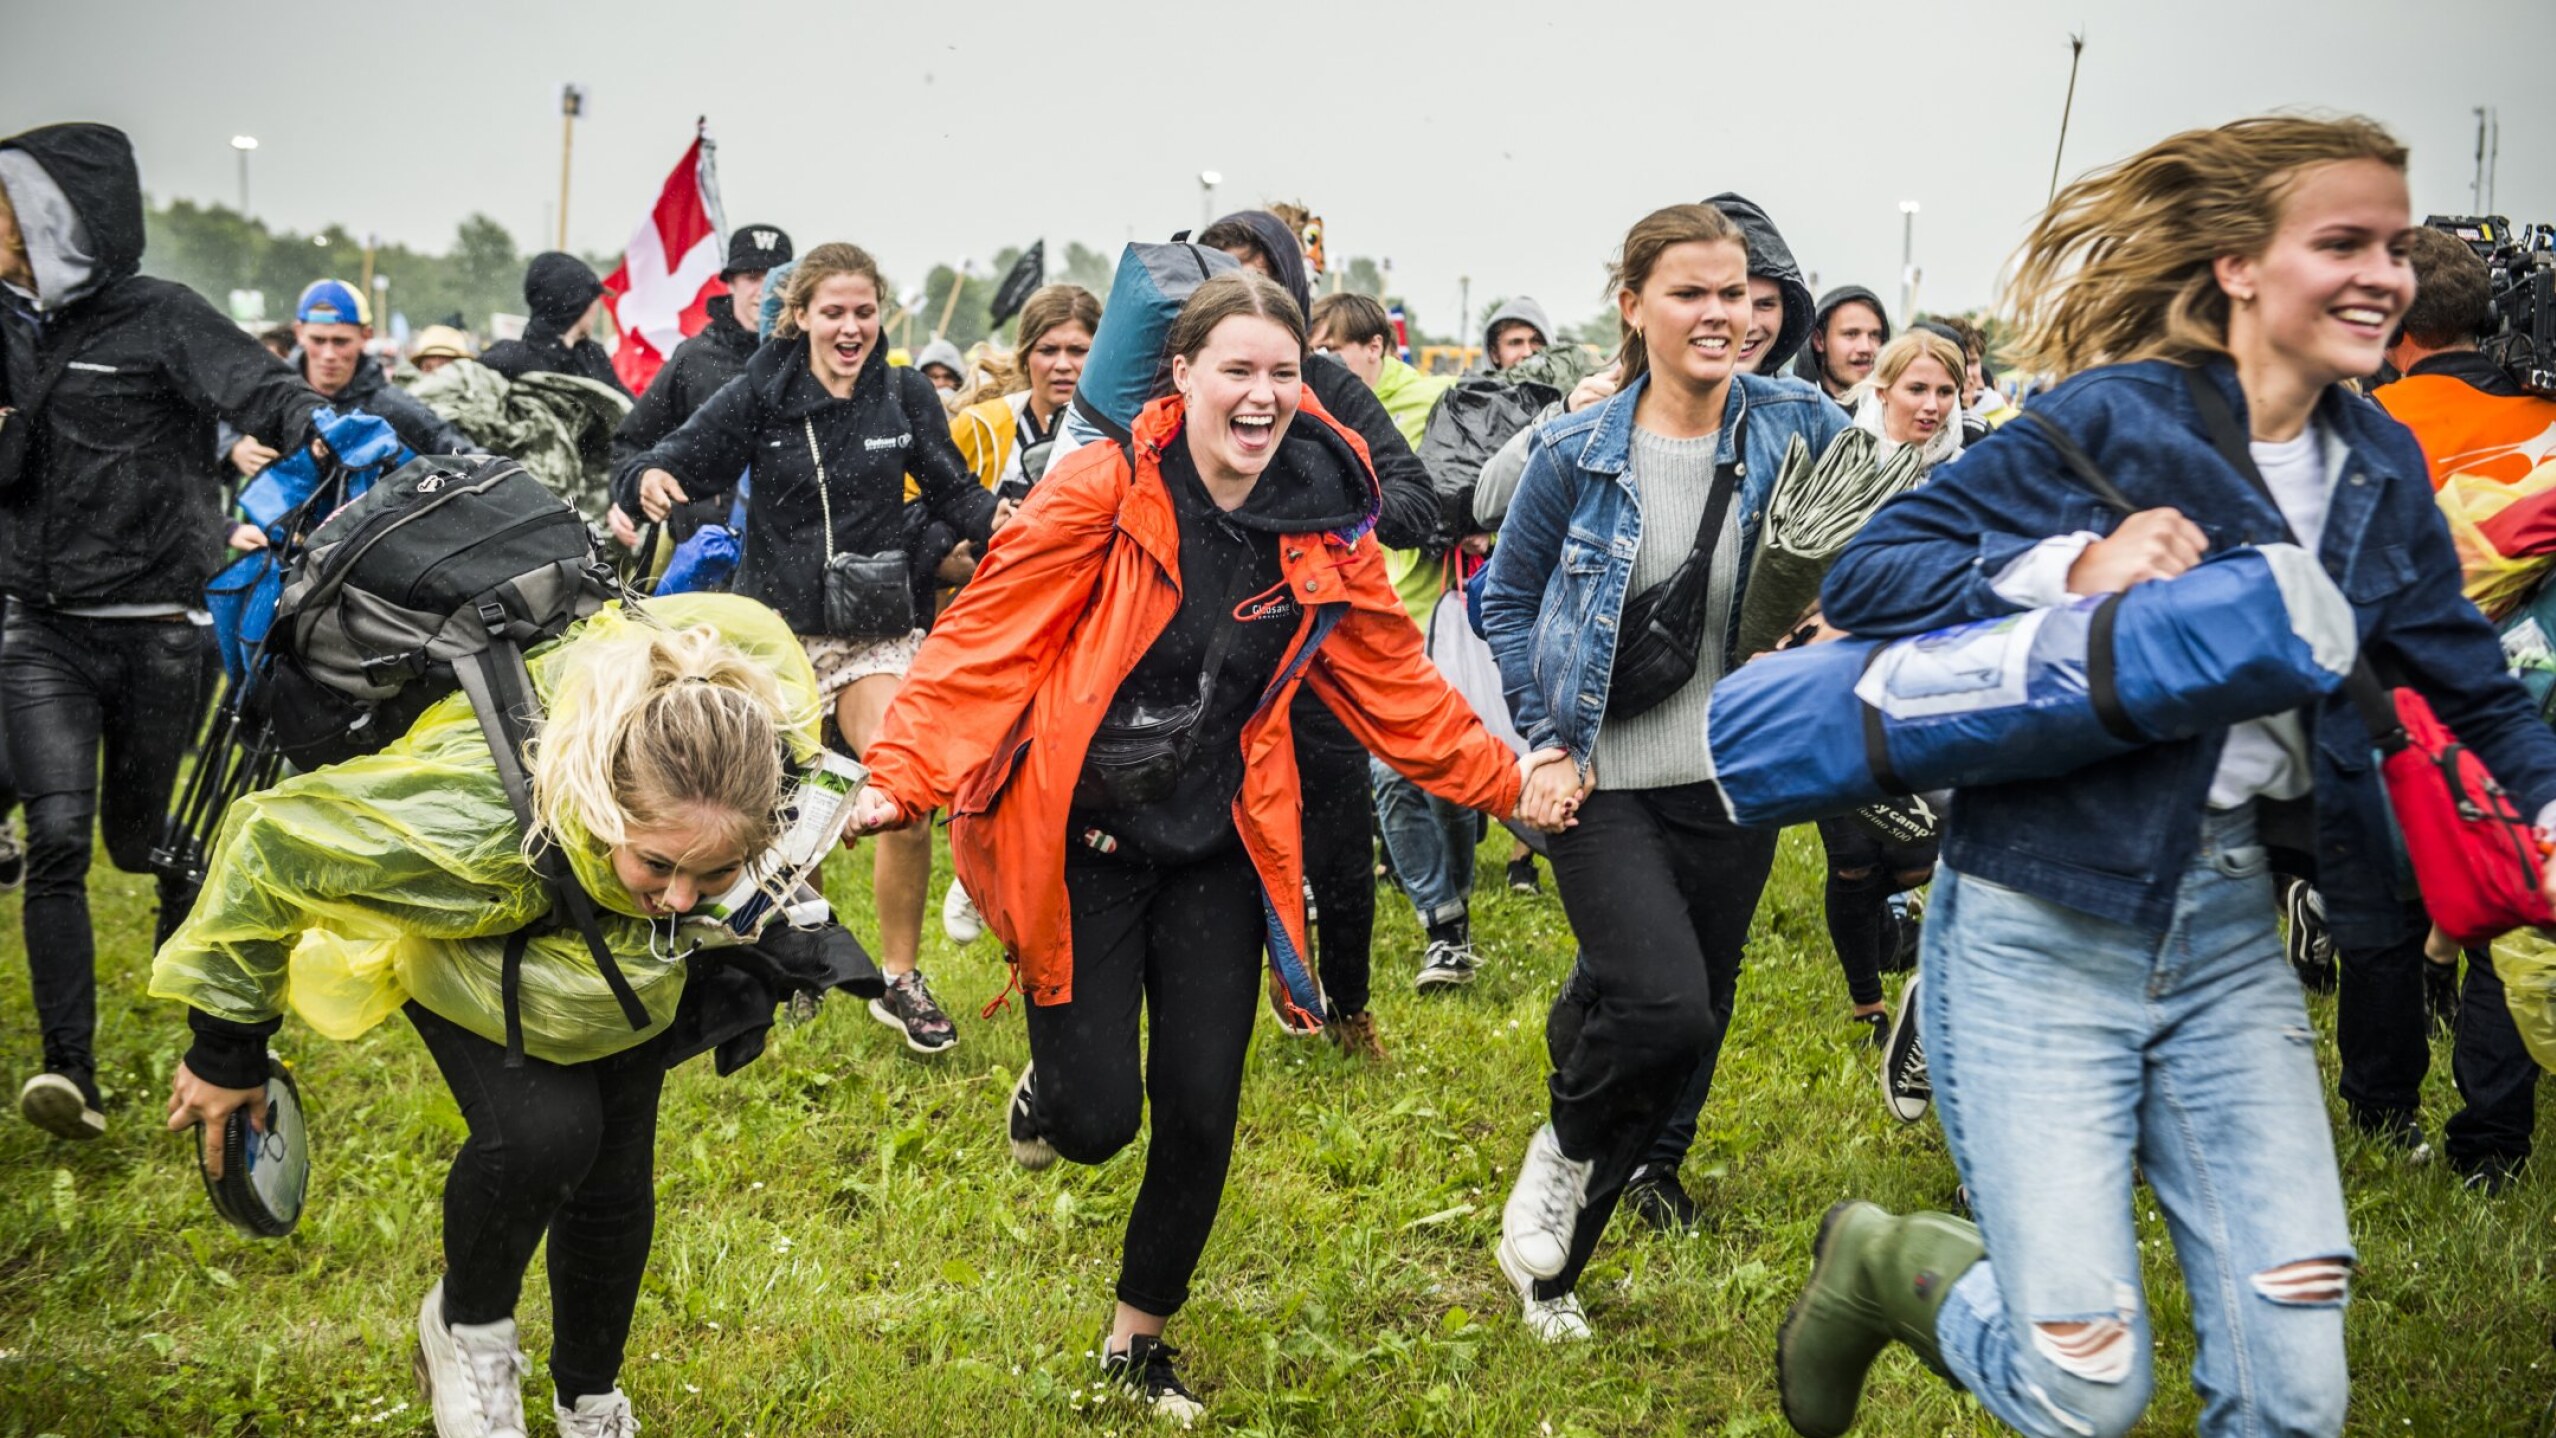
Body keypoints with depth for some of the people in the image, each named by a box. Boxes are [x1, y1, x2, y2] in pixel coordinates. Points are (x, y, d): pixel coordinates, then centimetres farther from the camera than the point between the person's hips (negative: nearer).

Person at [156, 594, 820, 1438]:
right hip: (459, 943, -4)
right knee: (541, 1130, -25)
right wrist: (226, 1044, -19)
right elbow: (273, 841, -33)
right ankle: (464, 1327, 7)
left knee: (616, 1173, 3)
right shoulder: (477, 824, -49)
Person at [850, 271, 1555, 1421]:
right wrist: (902, 778, -24)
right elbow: (983, 642, -15)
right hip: (1078, 846, -3)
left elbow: (1394, 684, 10)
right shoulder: (1100, 497, -15)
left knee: (1200, 1116, 3)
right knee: (1097, 1122, -6)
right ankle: (1046, 1090, 34)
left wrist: (1505, 779, 7)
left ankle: (1140, 1337, 27)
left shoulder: (1325, 528, -2)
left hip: (1215, 853, 4)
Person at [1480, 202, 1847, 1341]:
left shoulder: (1797, 431, -3)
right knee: (1663, 1011, -23)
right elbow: (1507, 599, 6)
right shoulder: (1577, 454, -5)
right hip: (1607, 789, -3)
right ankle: (1565, 1141, 10)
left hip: (1734, 785, 3)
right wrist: (1544, 742, -3)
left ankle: (1551, 1266, 28)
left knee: (1689, 1041, 9)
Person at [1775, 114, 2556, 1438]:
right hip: (2038, 932, -6)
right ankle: (1884, 1266, 24)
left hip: (2229, 932, 6)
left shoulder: (2380, 472, 7)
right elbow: (1863, 575, -11)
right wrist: (2069, 569, -25)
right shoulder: (2110, 421, -11)